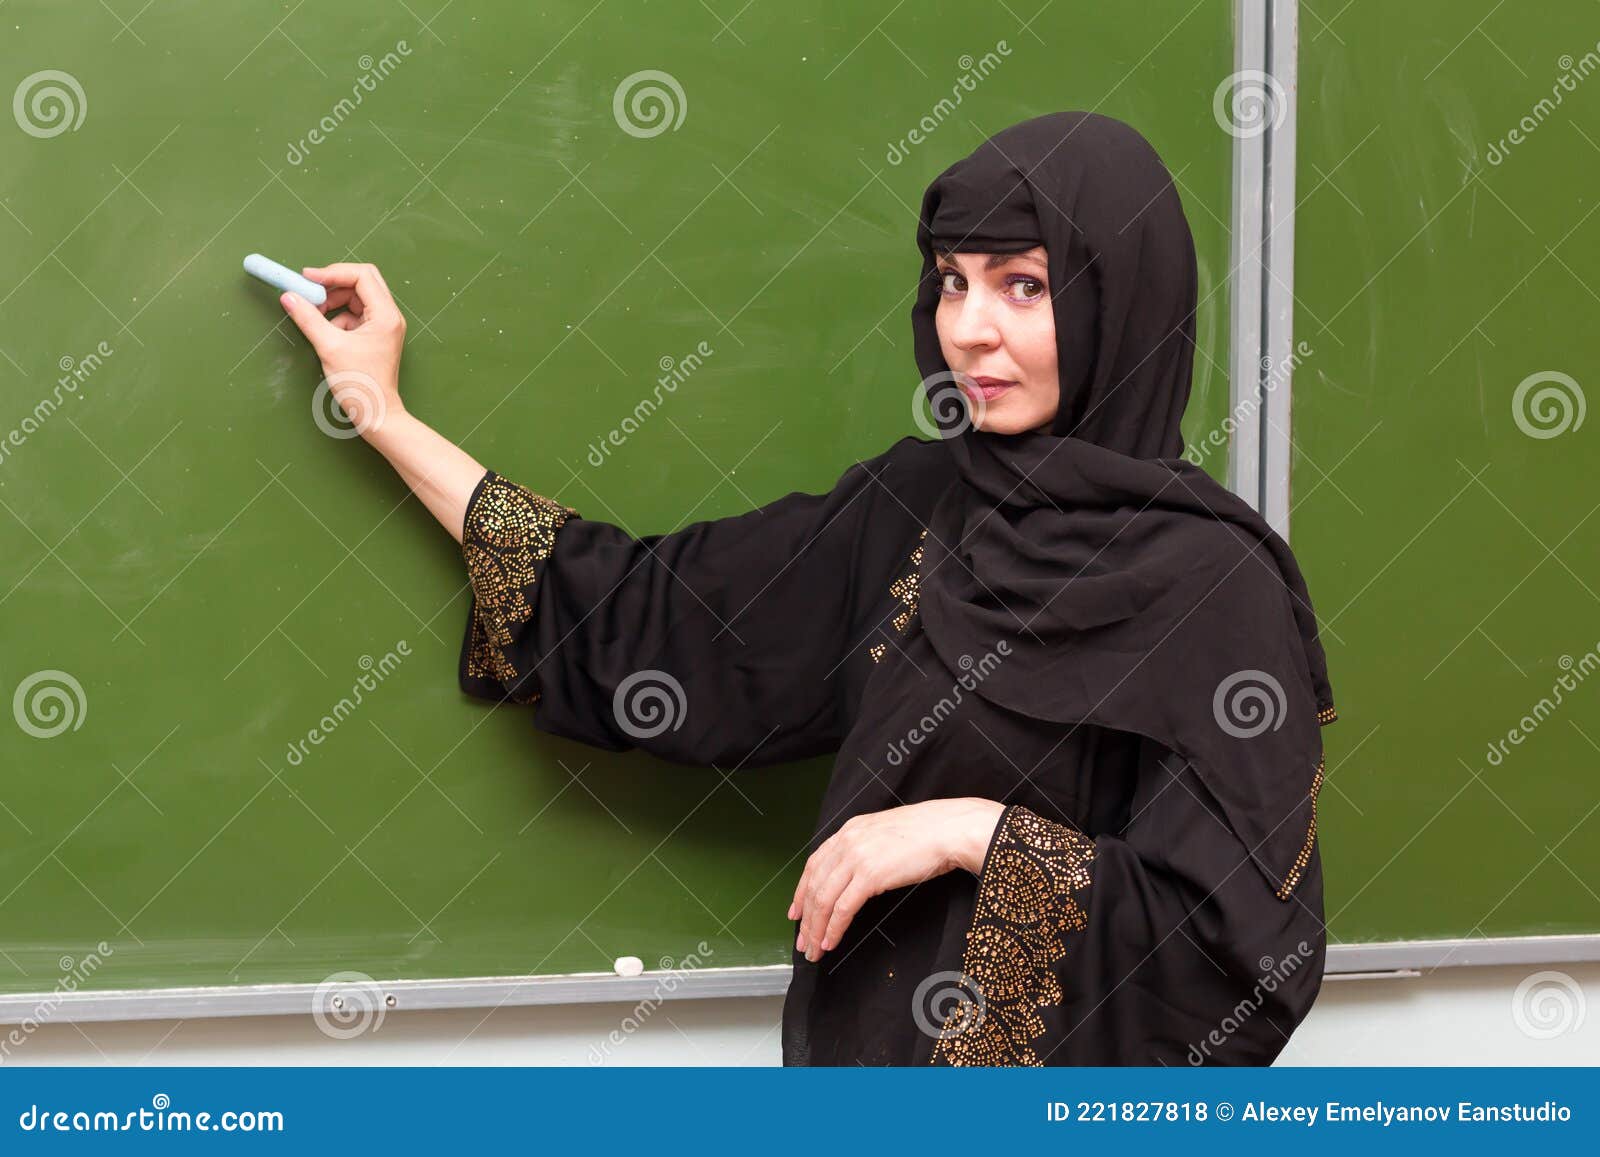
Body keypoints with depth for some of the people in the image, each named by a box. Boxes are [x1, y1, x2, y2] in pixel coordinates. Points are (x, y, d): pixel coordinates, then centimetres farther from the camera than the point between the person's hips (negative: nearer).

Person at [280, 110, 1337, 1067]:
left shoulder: (1212, 581, -16)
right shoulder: (907, 510, 1)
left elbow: (1247, 929, -18)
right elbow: (648, 616, 3)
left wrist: (977, 833, -21)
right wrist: (387, 418, 6)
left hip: (1077, 1056, -5)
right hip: (868, 1038, 5)